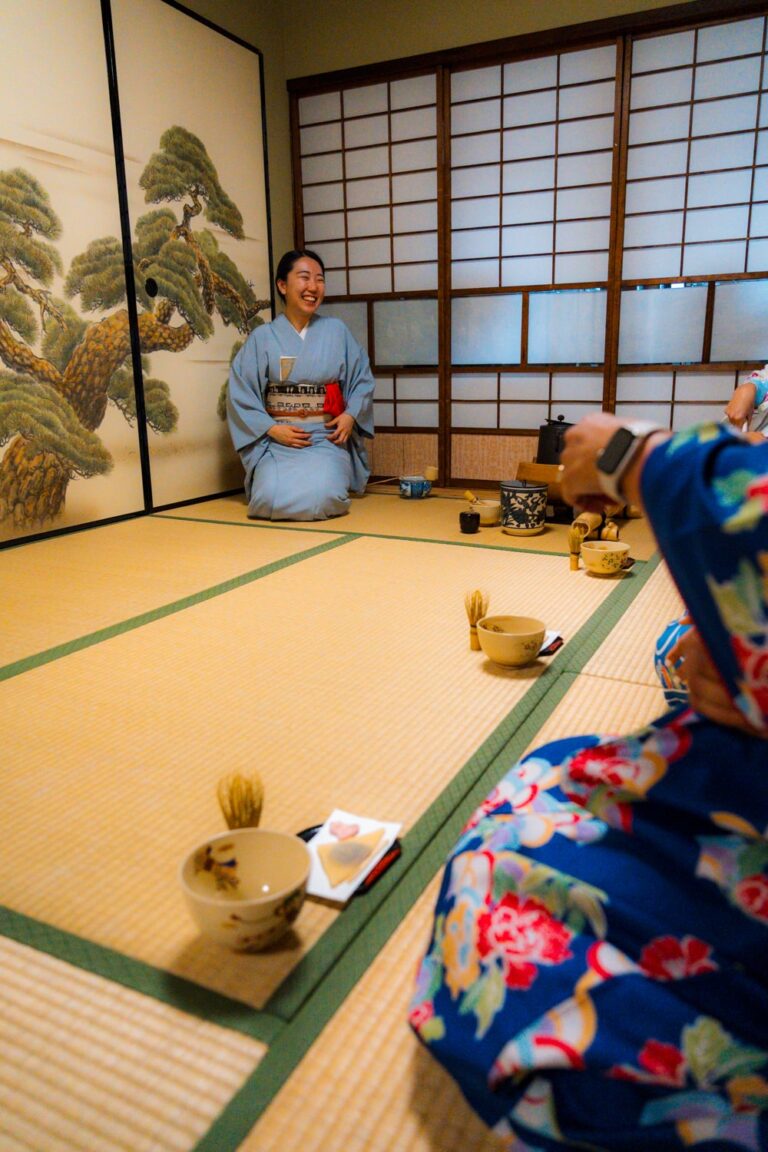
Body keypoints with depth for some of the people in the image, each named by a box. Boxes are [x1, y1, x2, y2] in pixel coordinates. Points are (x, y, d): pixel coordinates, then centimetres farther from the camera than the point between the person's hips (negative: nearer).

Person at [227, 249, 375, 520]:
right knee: (273, 499, -26)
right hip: (277, 441, 0)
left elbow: (363, 379, 11)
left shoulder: (337, 331, 8)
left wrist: (351, 415, -6)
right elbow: (240, 393, 1)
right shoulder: (263, 337, 4)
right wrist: (272, 429, -10)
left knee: (320, 497, -26)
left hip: (327, 439, 1)